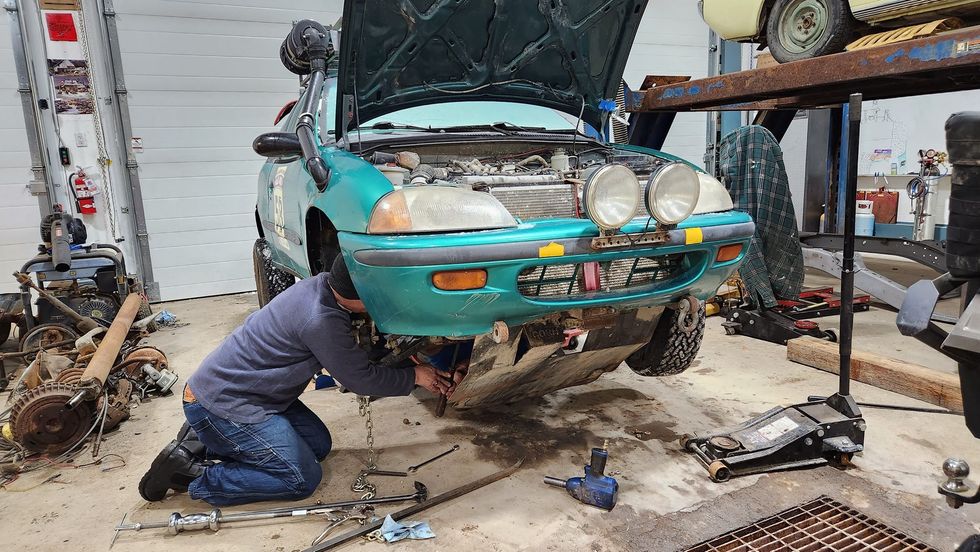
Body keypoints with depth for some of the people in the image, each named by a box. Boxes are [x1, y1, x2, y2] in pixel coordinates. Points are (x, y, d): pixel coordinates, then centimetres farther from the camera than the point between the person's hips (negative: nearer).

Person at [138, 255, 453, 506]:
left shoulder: (320, 286, -3)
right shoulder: (320, 320, -30)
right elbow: (361, 380, -18)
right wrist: (415, 377, -5)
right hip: (221, 404, -9)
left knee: (319, 445, 11)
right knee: (303, 478, -8)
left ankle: (205, 439, 15)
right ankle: (190, 472, -4)